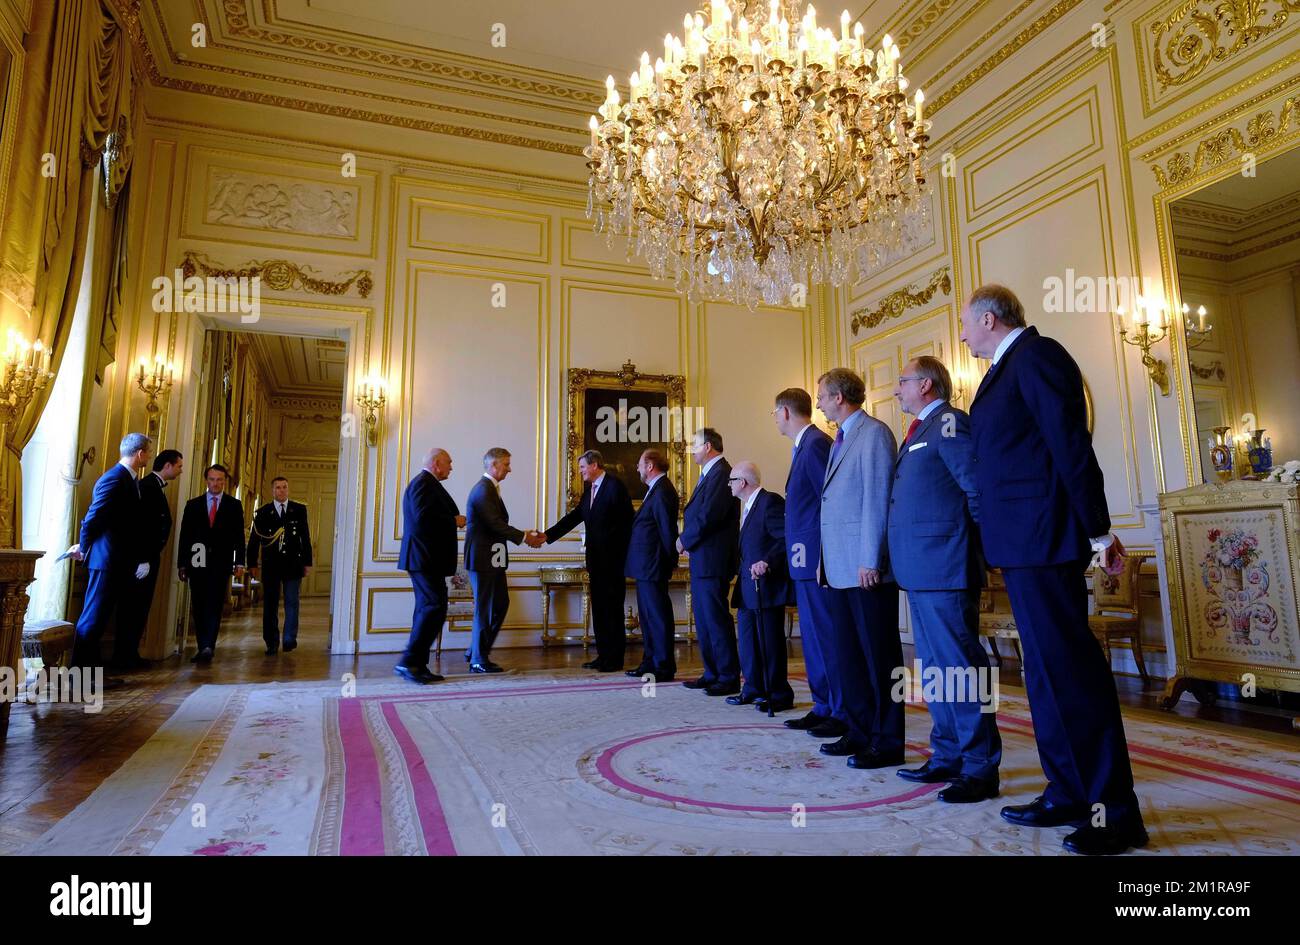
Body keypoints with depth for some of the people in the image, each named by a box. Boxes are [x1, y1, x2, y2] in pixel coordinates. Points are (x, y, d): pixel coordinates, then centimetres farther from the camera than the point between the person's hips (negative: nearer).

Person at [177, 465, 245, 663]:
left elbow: (239, 536, 4)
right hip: (197, 563, 2)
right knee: (199, 608, 5)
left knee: (214, 607, -9)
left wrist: (239, 563, -4)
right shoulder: (193, 504, 10)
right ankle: (202, 647, 13)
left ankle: (208, 647, -14)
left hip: (220, 564, -2)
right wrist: (182, 564, 3)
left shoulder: (234, 505, 7)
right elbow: (185, 535, 8)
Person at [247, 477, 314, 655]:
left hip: (293, 565, -1)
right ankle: (272, 643, 16)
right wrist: (253, 564, 2)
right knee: (270, 605, 7)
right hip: (270, 565, 1)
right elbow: (254, 540, 7)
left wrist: (307, 562, 3)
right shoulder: (262, 512, 6)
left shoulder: (299, 510, 5)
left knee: (292, 603, -1)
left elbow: (305, 538, 6)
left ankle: (289, 640, 6)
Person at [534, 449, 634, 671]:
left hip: (612, 558, -8)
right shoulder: (589, 490, 15)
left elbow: (626, 520, -13)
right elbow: (573, 518, 11)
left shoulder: (614, 485, -10)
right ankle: (603, 655, 19)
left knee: (612, 608, -2)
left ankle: (615, 658, 6)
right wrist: (545, 536, 3)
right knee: (599, 607, 11)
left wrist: (623, 554, -14)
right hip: (596, 559, 8)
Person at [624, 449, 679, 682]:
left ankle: (665, 668, 5)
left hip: (653, 566, -11)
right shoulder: (656, 489, 15)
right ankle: (650, 662, 26)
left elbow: (667, 529, -19)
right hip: (646, 567, 11)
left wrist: (668, 561, -13)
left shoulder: (662, 491, -17)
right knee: (648, 615, 16)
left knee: (658, 616, -3)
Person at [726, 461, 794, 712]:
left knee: (770, 642, -1)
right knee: (747, 640, 15)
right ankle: (754, 689, 27)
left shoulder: (770, 502, -14)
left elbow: (787, 538, -22)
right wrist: (740, 567, 15)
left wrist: (767, 562, -28)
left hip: (766, 586, -10)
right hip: (749, 589, 10)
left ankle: (779, 695, 10)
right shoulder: (748, 506, 17)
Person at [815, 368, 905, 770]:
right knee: (844, 655, 13)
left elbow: (878, 499, -15)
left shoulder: (874, 433, -8)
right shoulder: (841, 439, 19)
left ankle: (888, 743, 10)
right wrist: (829, 563, 15)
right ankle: (859, 732, 25)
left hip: (866, 567, -9)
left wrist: (871, 561, -19)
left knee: (879, 655, 0)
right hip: (841, 568, 9)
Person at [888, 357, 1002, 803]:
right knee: (934, 667, 15)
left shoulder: (950, 423, -8)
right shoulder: (919, 431, 20)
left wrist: (972, 544, -9)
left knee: (960, 665, -4)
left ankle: (980, 769, 7)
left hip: (944, 568, -10)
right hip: (920, 570, 10)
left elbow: (978, 488, -16)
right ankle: (946, 757, 26)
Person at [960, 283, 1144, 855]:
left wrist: (1098, 530, -16)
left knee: (1069, 667, -6)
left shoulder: (1035, 356, -9)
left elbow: (1072, 445, -16)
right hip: (1023, 544, 10)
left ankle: (1114, 811, 5)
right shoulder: (1006, 369, 20)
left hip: (1043, 539, -10)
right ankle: (1068, 795, 23)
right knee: (1047, 671, 13)